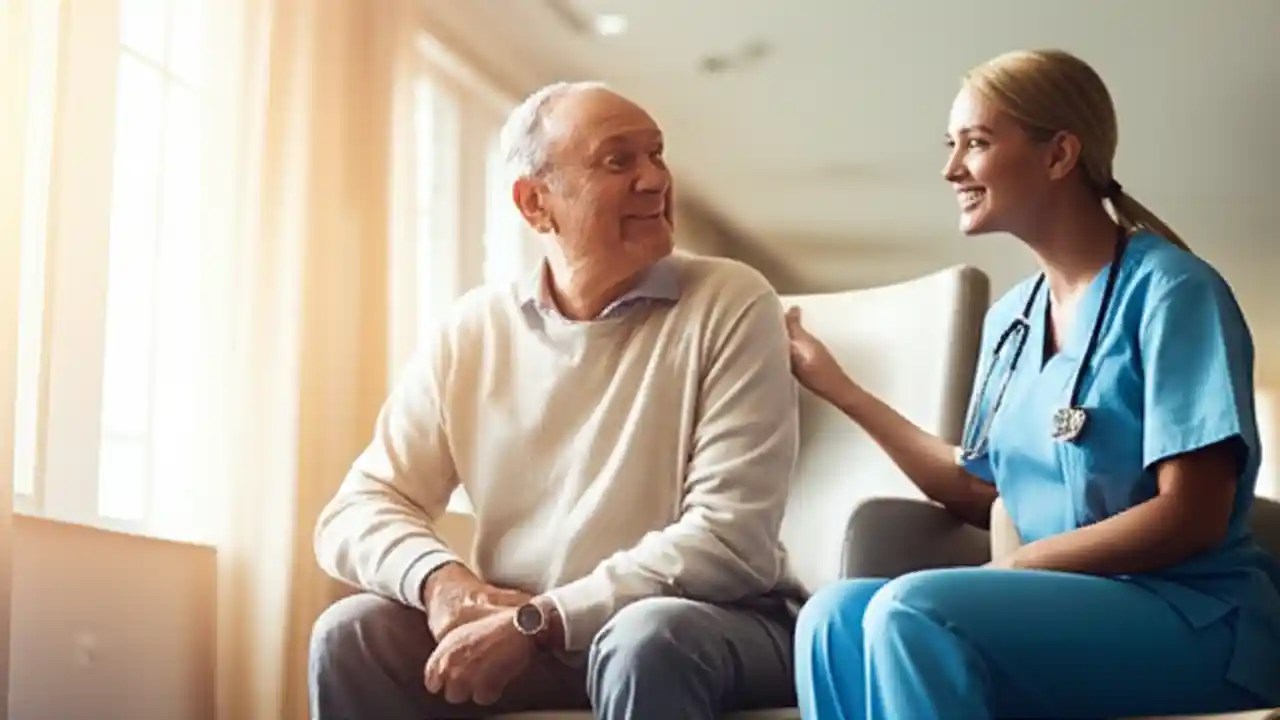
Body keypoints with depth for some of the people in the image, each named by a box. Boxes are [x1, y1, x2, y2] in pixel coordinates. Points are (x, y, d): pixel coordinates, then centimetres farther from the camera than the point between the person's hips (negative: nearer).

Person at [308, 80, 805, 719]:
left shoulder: (732, 305, -9)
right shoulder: (474, 329, 3)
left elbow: (730, 539, -18)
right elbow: (357, 511, 1)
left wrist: (535, 620, -23)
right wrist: (444, 582, -22)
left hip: (714, 625, -4)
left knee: (647, 642, -36)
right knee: (352, 635, -17)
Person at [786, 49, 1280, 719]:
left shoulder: (1168, 289, -9)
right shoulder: (1009, 318, 13)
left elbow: (1191, 517, -14)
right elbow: (981, 493, 18)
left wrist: (1010, 571, -15)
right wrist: (836, 386, 19)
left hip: (1197, 619, -6)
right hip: (1071, 606, 7)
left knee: (913, 609, -30)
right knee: (834, 615, -19)